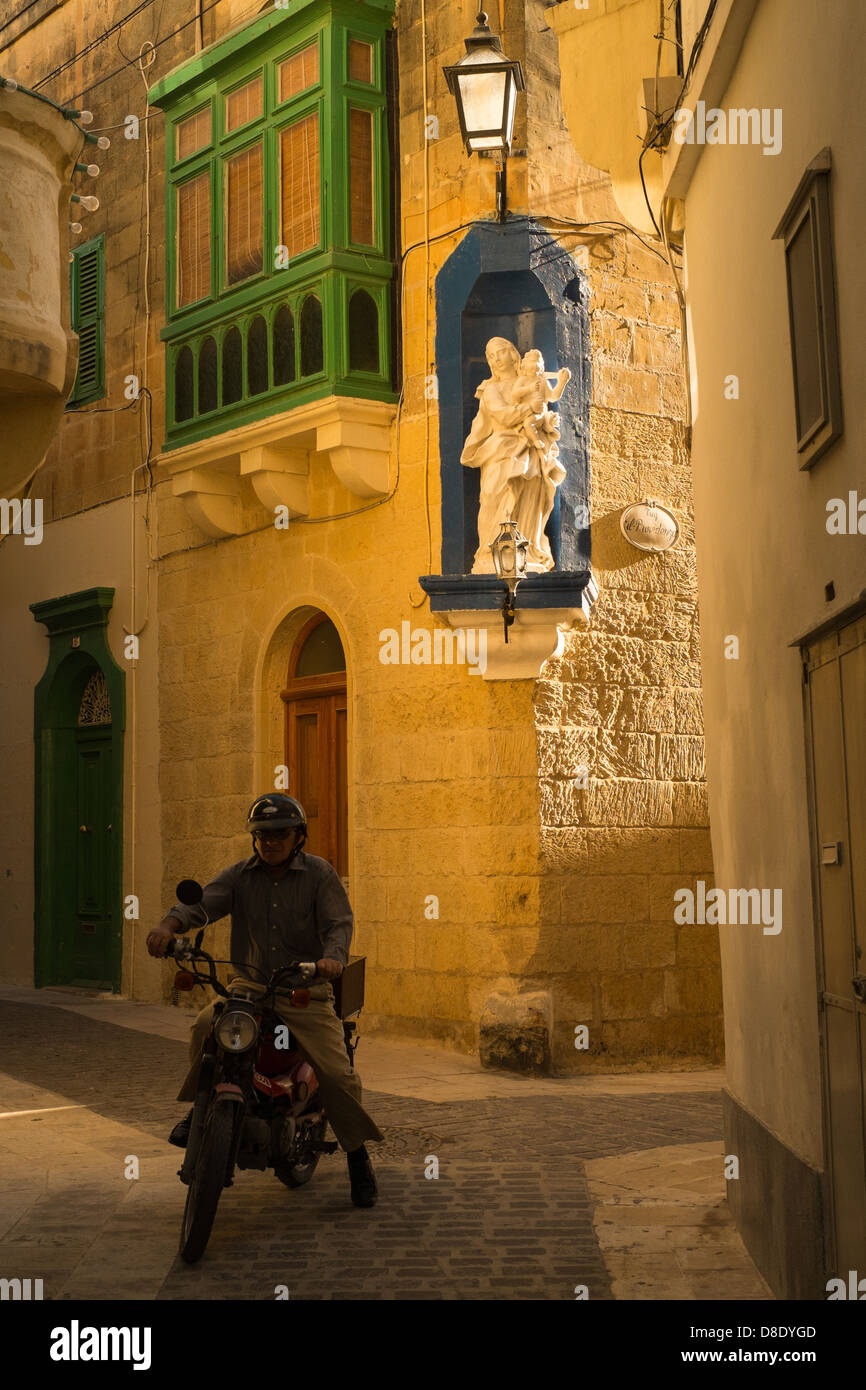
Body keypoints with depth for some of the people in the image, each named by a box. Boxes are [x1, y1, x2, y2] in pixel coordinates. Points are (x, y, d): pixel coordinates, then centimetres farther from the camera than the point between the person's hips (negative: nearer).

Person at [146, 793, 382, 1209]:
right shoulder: (240, 876, 7)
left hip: (306, 991, -2)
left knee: (337, 1073, -13)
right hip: (250, 986, 2)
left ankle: (358, 1157, 9)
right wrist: (169, 924, -29)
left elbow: (339, 923, -9)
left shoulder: (319, 874, 1)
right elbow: (202, 903, -8)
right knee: (207, 1026, -27)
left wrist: (332, 956, -31)